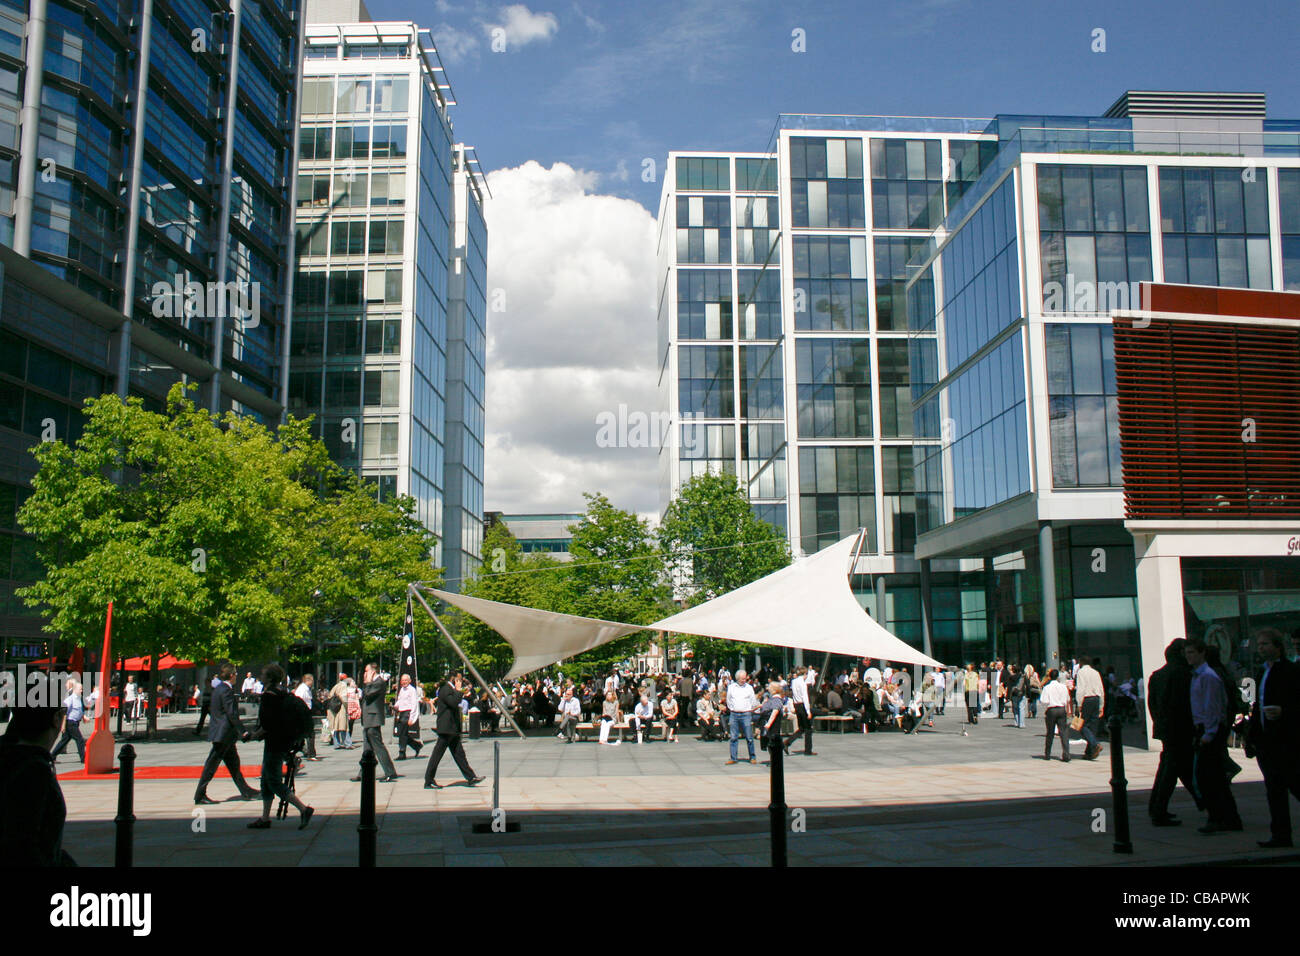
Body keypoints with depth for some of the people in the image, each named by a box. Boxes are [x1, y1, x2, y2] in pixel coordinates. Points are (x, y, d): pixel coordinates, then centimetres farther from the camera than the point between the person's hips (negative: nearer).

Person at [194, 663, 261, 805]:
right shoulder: (226, 690, -17)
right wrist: (243, 732, -18)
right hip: (223, 734, -10)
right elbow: (232, 713, -20)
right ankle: (200, 795, 3)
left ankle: (246, 792, 19)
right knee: (212, 764, -3)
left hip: (224, 734, 10)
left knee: (234, 763, 13)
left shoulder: (218, 688, 13)